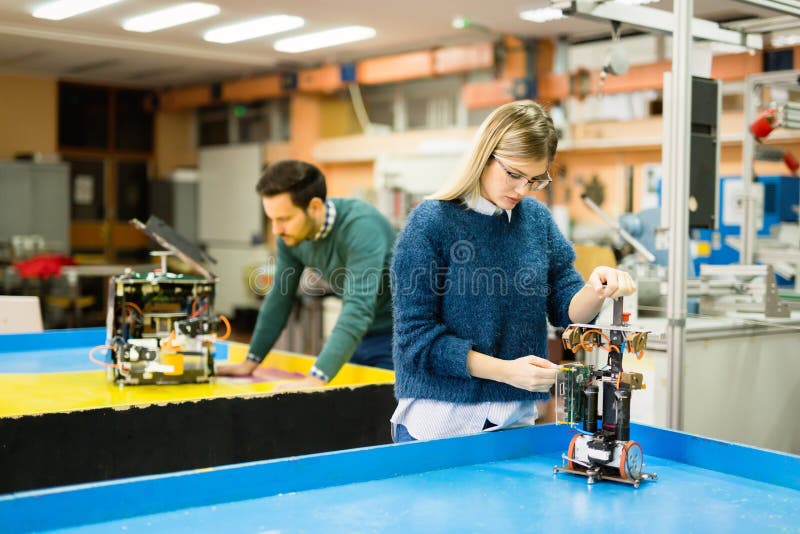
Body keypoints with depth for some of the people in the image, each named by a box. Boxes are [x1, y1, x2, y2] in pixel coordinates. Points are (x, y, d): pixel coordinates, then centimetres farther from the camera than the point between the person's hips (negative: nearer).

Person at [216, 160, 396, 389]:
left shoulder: (361, 228, -30)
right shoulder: (290, 234, -9)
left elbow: (358, 309, -40)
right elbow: (280, 295, 4)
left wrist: (315, 379, -47)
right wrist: (251, 361, 5)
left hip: (397, 334, -6)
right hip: (356, 333, 6)